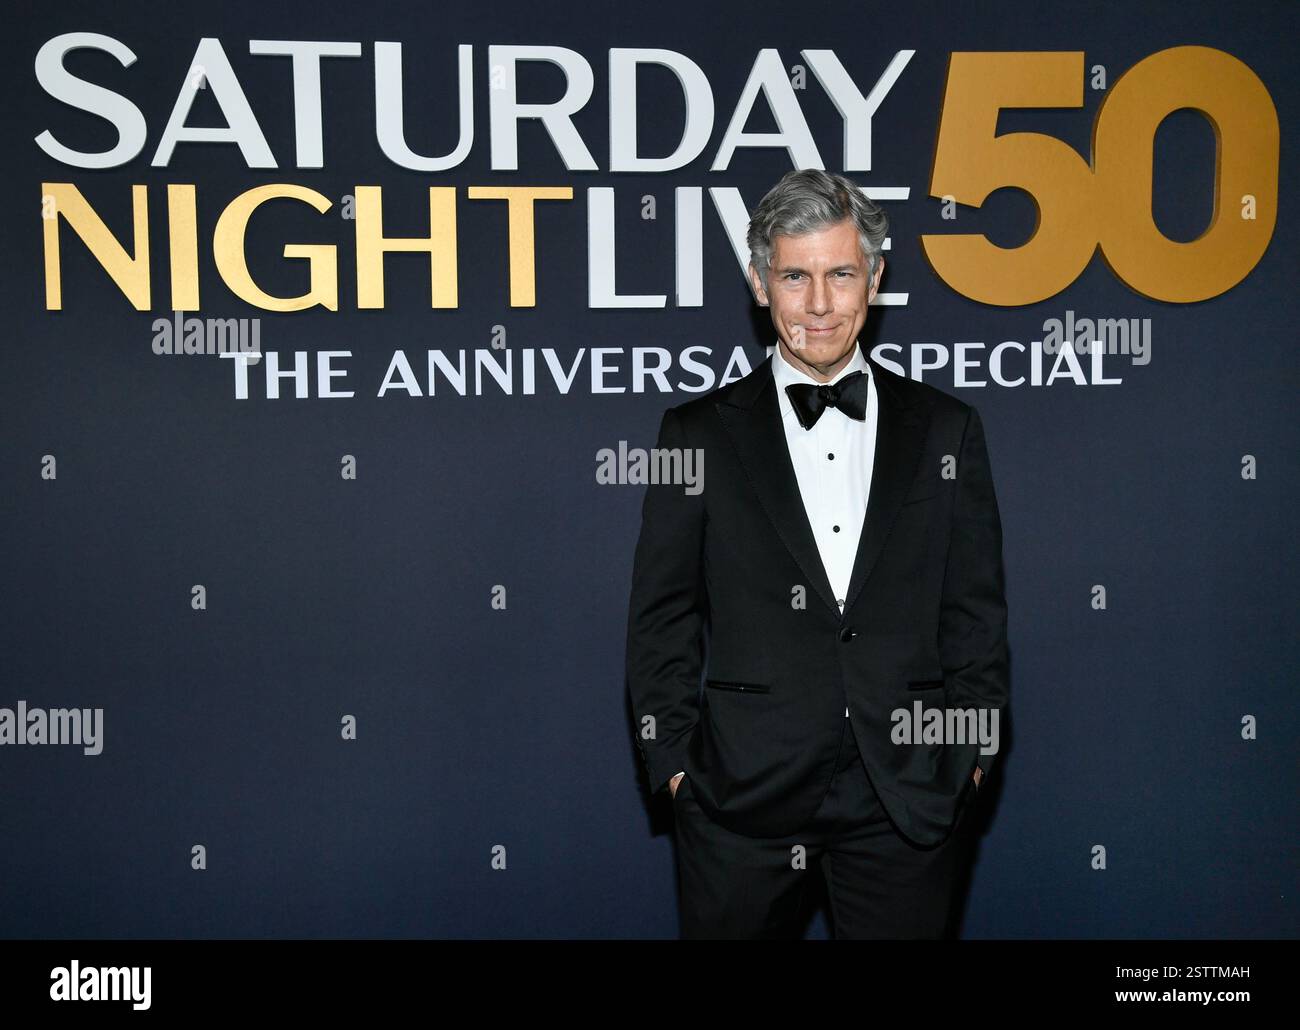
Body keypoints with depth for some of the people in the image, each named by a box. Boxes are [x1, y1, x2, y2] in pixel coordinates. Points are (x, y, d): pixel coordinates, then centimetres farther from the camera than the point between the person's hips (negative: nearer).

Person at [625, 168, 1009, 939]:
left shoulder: (945, 430, 6)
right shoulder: (700, 433, 2)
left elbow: (976, 610, 7)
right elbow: (662, 616, 2)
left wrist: (971, 755, 3)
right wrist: (674, 760, -2)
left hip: (909, 797, 1)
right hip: (742, 794, -1)